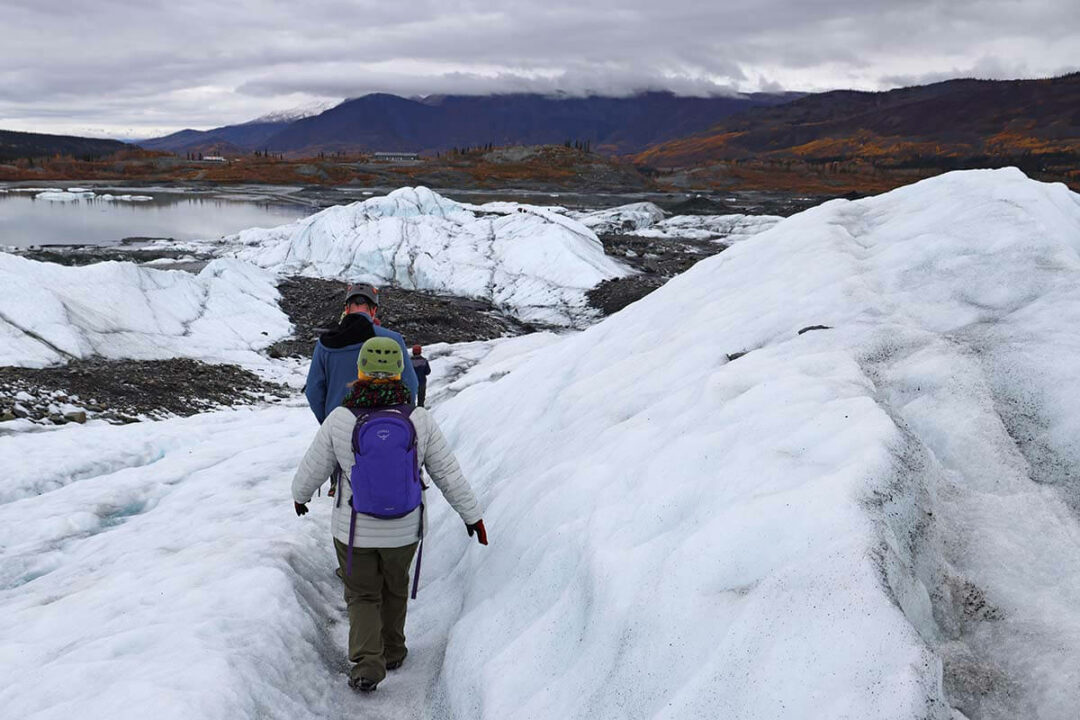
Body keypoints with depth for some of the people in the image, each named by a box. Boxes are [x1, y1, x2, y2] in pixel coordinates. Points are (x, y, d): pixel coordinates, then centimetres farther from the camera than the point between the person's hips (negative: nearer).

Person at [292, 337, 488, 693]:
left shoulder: (340, 420, -17)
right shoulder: (420, 421, -14)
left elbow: (312, 468, -4)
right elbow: (449, 474, -7)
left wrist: (300, 495, 18)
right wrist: (472, 515, 7)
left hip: (354, 529, -1)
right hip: (403, 529, 2)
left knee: (363, 596, 18)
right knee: (395, 587, 26)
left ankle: (368, 664, 5)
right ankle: (393, 650, 41)